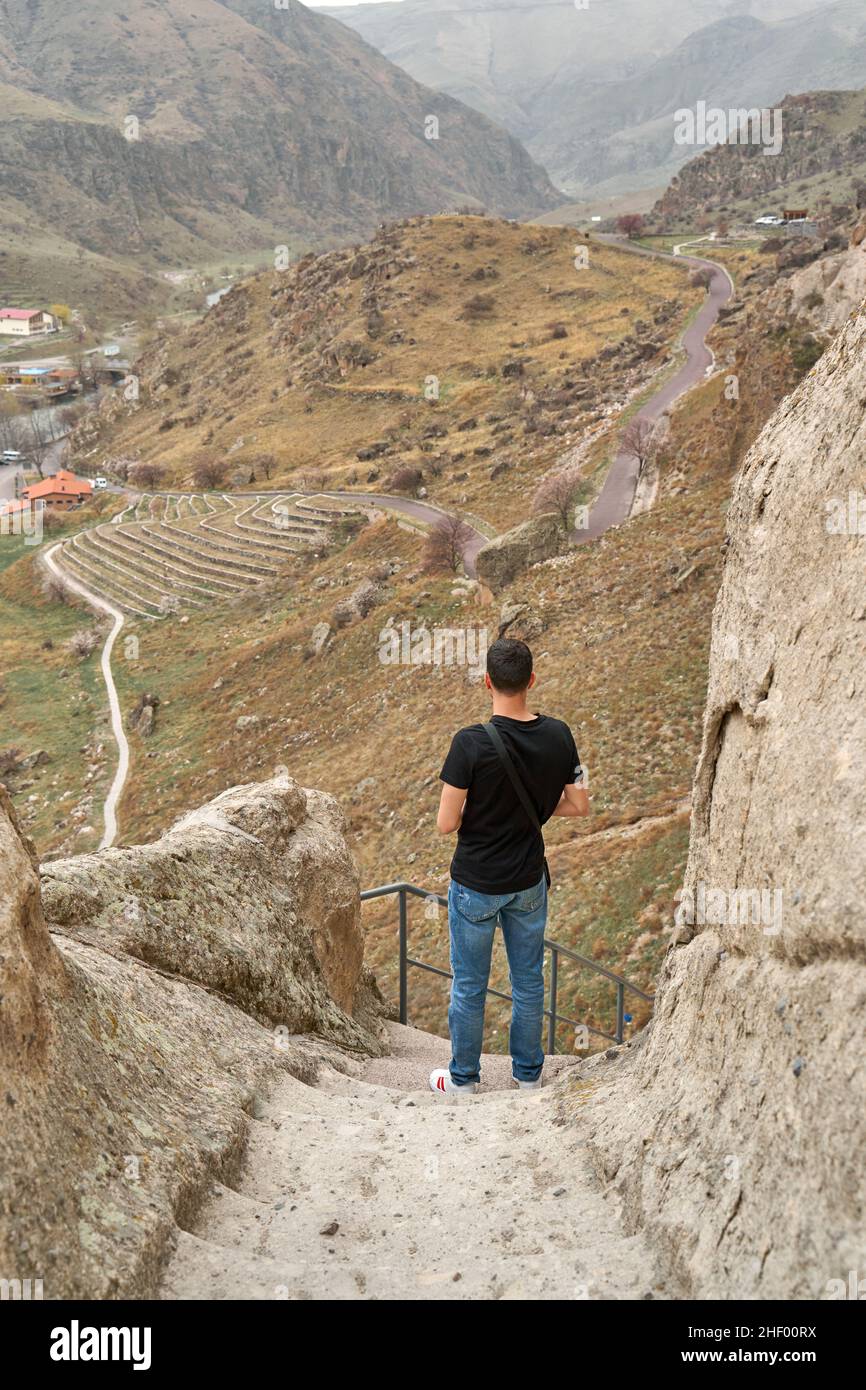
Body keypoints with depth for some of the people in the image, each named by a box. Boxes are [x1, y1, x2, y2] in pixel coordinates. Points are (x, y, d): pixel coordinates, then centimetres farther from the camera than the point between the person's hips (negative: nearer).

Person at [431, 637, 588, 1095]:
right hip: (529, 881, 4)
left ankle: (463, 1078, 29)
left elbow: (446, 824, -20)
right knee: (528, 981, 19)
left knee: (469, 986, 13)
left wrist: (477, 814, 1)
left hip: (476, 885, -4)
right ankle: (528, 1073, 34)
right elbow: (579, 805, 0)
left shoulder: (471, 743, -23)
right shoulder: (557, 735, -10)